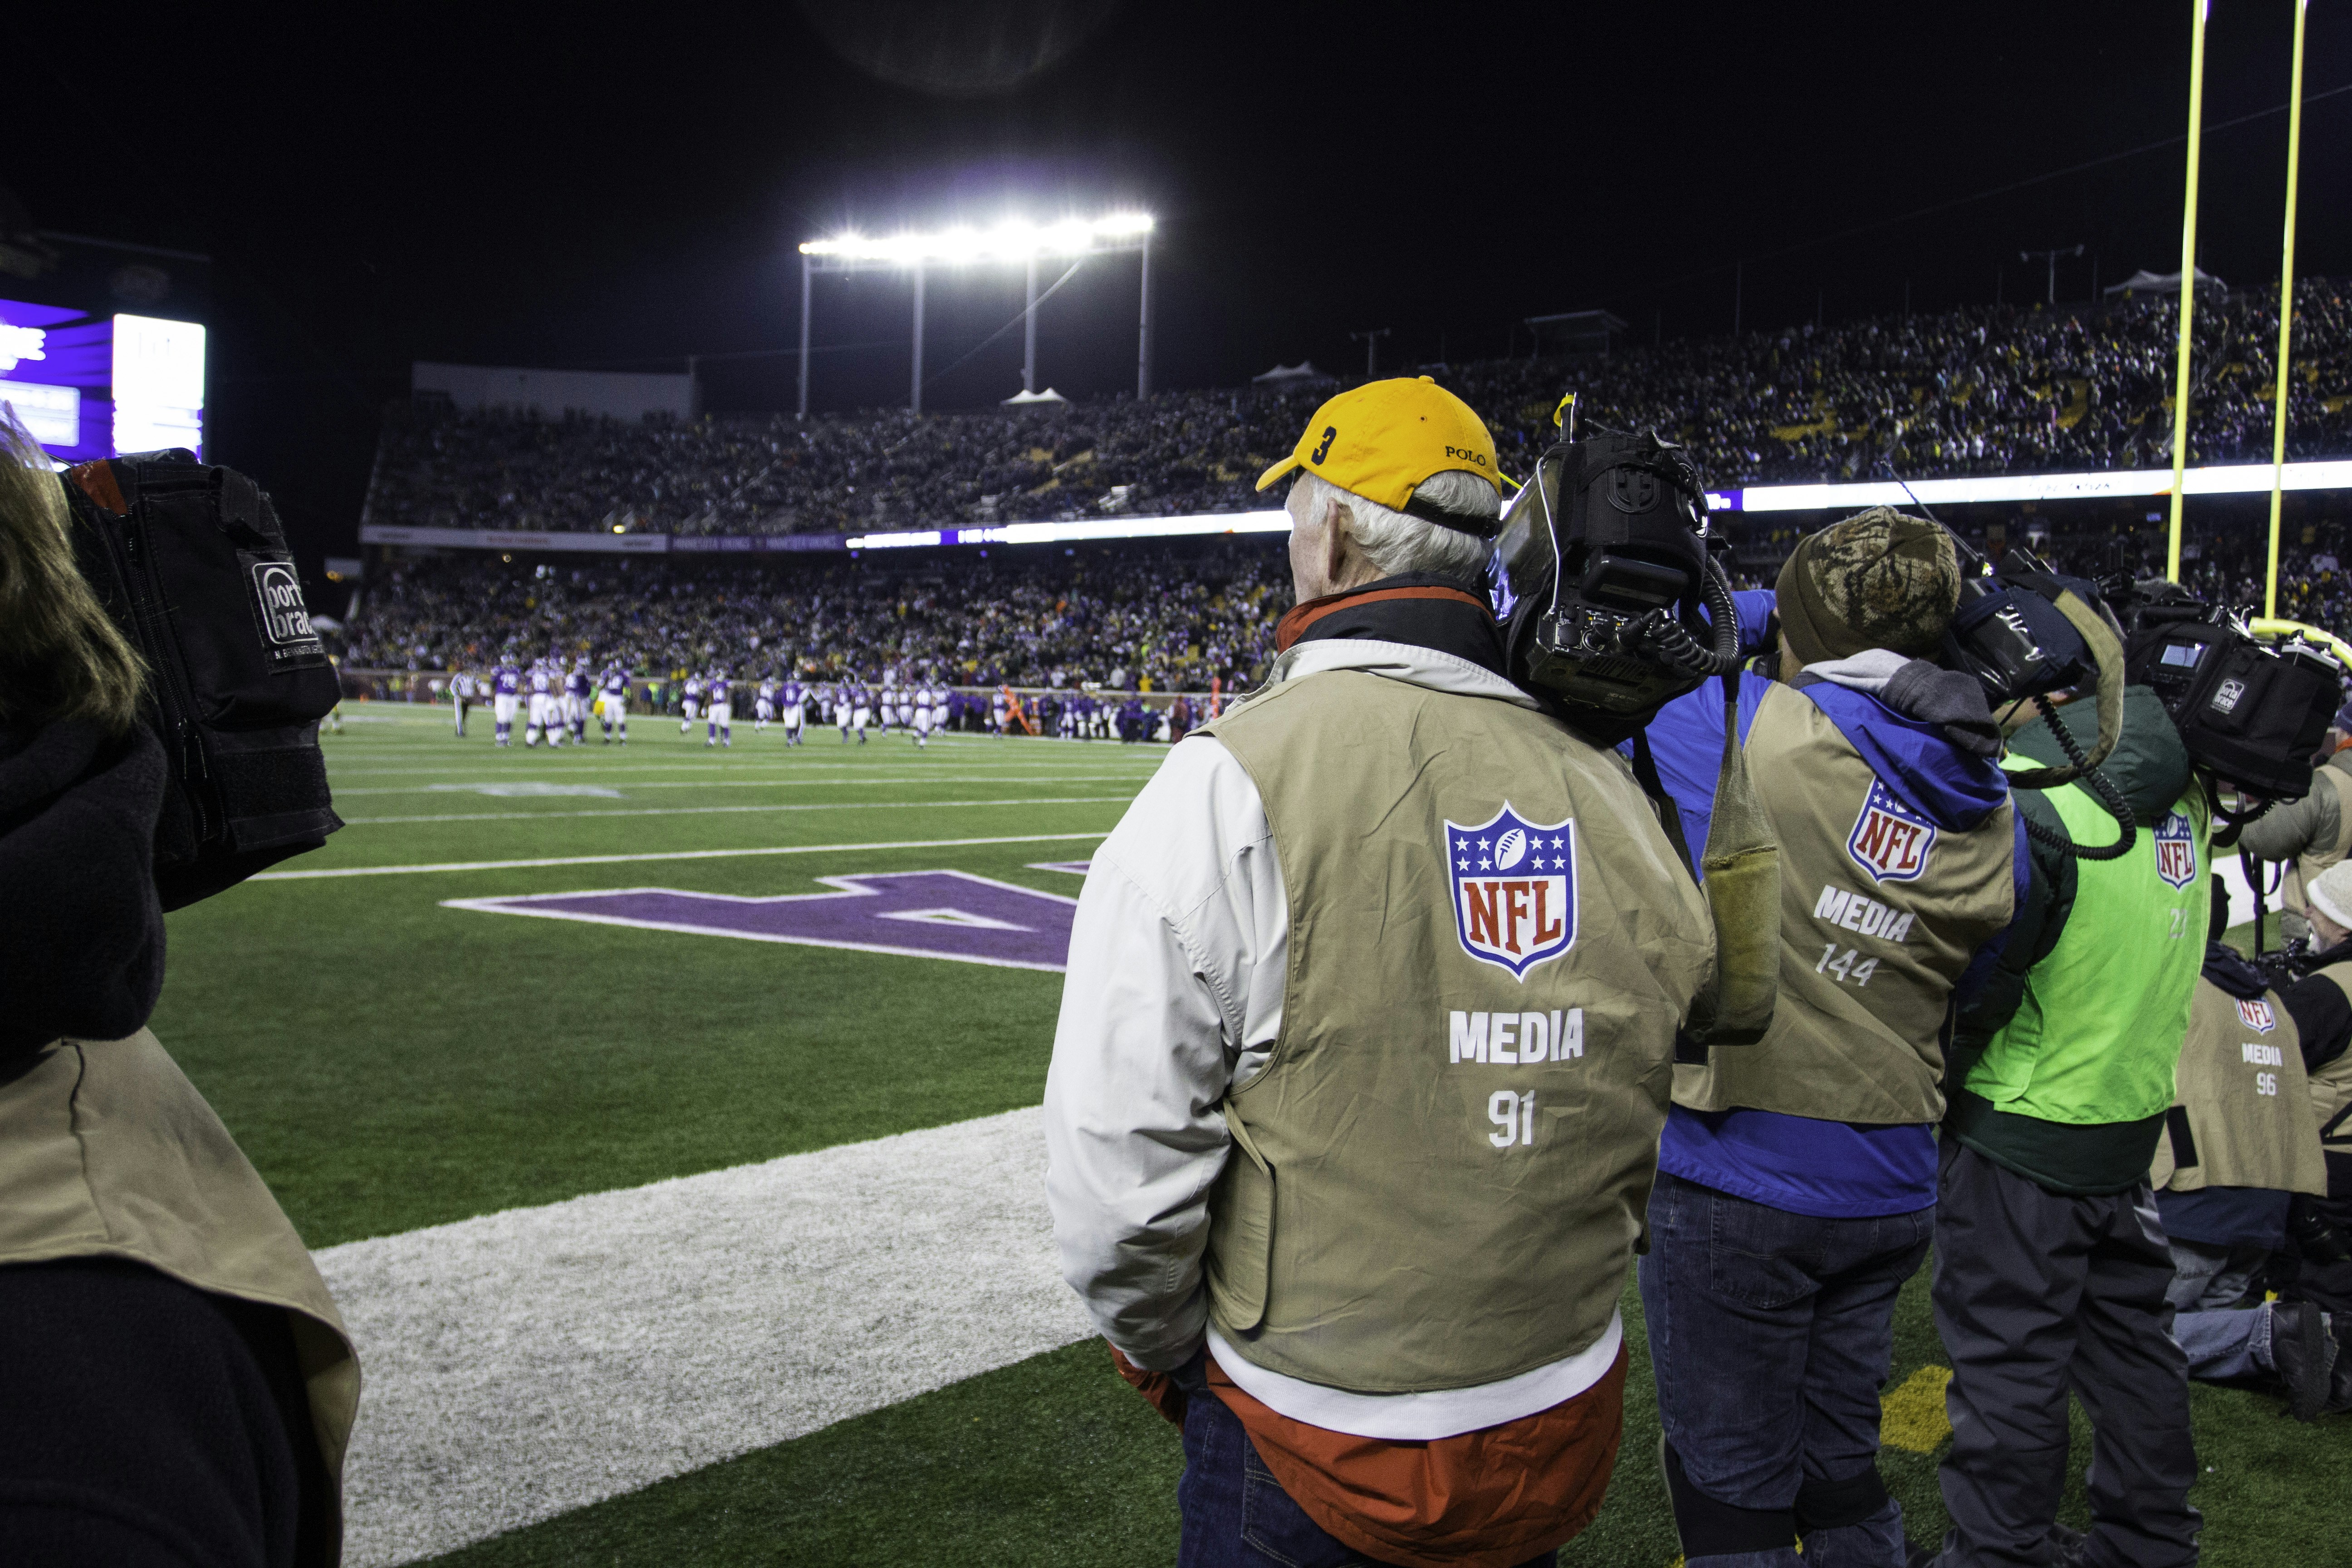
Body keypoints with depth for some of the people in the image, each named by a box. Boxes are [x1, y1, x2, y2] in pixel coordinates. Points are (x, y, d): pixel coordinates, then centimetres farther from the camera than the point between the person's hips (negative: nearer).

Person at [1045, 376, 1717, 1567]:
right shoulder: (1604, 791, -3)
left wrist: (1161, 1349, -1)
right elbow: (1636, 1139, 6)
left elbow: (1122, 1161, -19)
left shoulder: (1230, 784, -19)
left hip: (1310, 1462, -4)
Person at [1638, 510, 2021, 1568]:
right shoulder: (1992, 820, 0)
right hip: (1888, 1192, 6)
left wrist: (1751, 611, 8)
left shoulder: (1748, 726, -17)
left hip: (1734, 1177, -5)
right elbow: (1964, 999, 9)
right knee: (1844, 1471, 23)